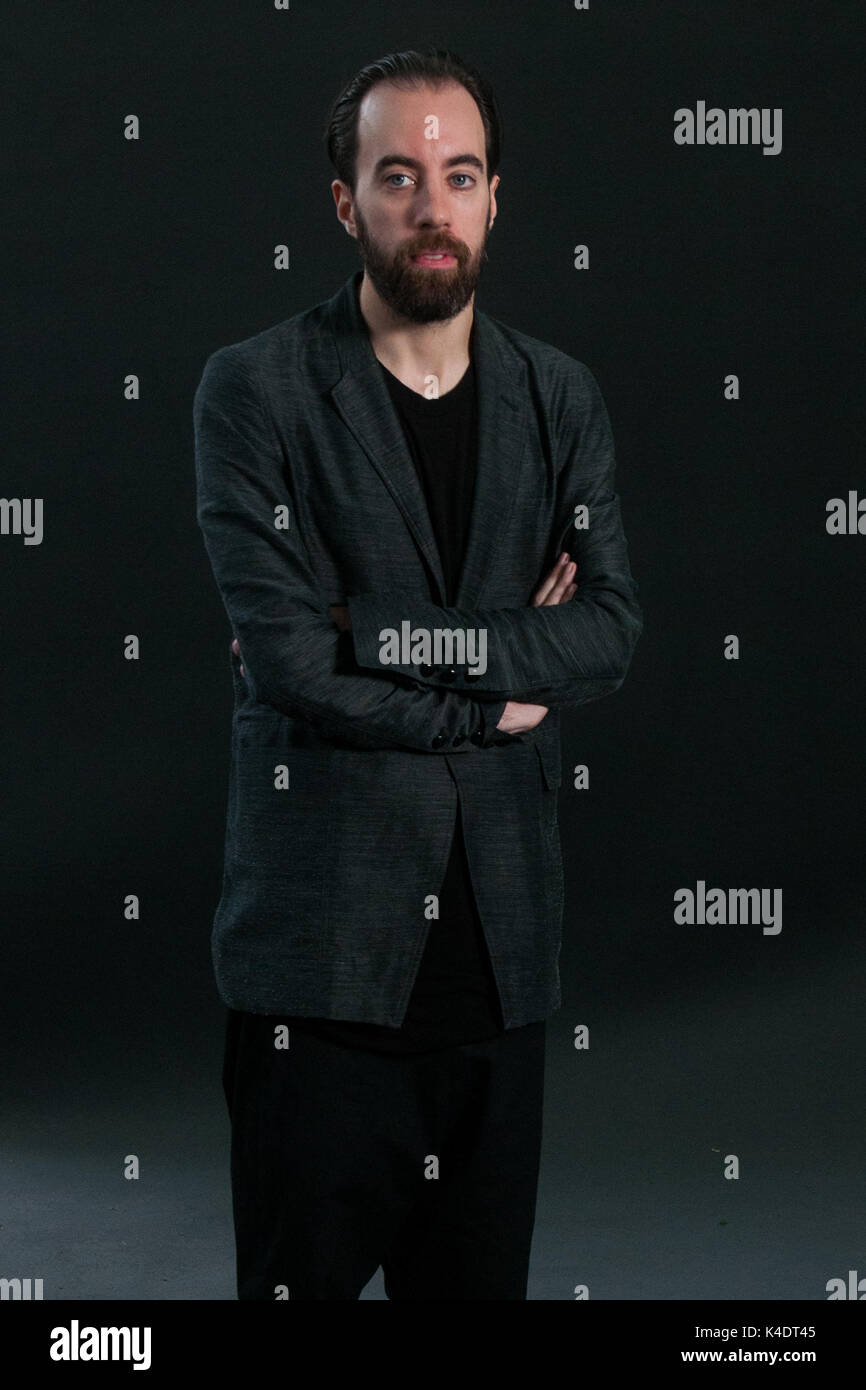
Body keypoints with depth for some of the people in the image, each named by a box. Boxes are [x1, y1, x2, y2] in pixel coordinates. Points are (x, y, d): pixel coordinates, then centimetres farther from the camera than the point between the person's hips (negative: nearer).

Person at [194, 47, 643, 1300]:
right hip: (321, 929, -4)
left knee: (480, 1271, 11)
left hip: (503, 933, 4)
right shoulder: (256, 389, -3)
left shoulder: (561, 398, 10)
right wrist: (491, 698, -5)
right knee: (305, 1268, 3)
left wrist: (388, 636, -13)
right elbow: (284, 652, -13)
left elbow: (612, 633, -2)